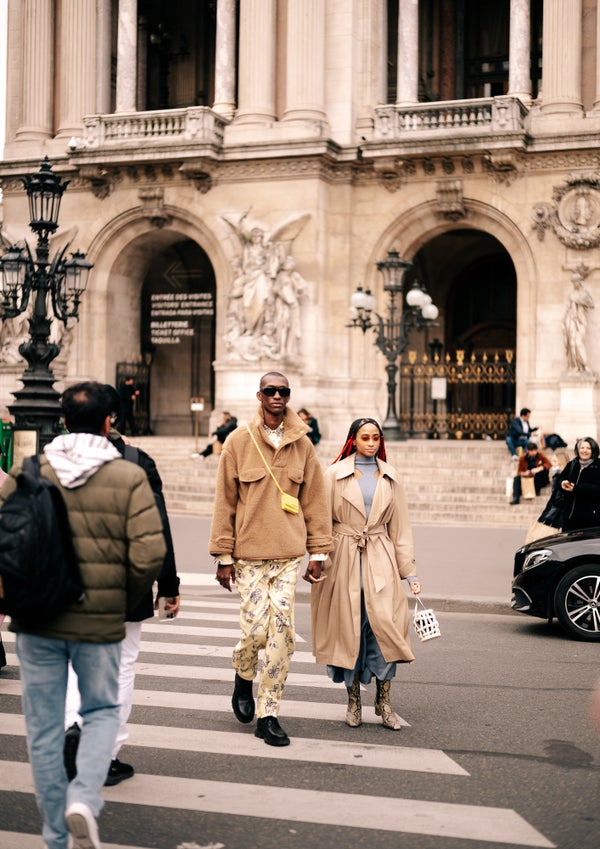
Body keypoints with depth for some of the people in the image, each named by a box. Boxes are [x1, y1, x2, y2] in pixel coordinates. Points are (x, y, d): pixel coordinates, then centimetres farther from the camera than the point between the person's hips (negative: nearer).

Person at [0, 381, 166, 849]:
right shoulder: (129, 478, -6)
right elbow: (149, 555, -12)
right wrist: (125, 601, 5)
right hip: (100, 622, -1)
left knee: (44, 728, 12)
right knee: (101, 711, 18)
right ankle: (84, 797, -7)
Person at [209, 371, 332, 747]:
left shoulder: (302, 444, 7)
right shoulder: (239, 441, 1)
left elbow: (315, 500, 10)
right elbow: (225, 501, 2)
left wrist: (317, 552, 6)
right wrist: (224, 555, 0)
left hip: (289, 553, 2)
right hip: (249, 553, -2)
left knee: (282, 629, -3)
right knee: (256, 629, -7)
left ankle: (268, 715, 7)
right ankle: (244, 675, 28)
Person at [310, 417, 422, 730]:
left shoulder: (389, 477, 10)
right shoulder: (335, 474, 2)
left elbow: (400, 526, 11)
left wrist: (410, 571, 7)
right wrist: (319, 563, -4)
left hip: (380, 561, 2)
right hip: (345, 560, -1)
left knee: (384, 622, -10)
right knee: (349, 627, 1)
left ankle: (383, 701, 0)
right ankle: (354, 701, 13)